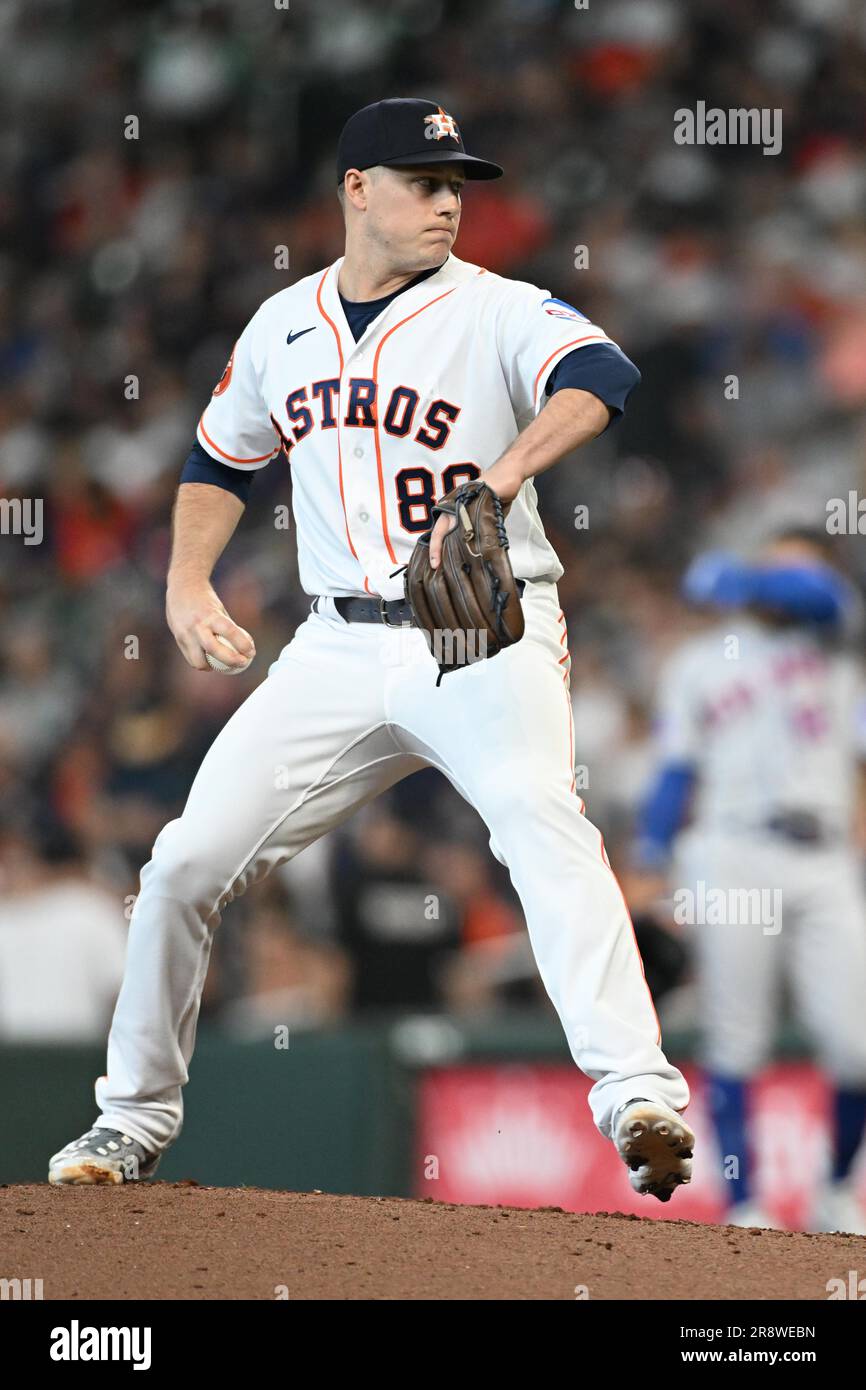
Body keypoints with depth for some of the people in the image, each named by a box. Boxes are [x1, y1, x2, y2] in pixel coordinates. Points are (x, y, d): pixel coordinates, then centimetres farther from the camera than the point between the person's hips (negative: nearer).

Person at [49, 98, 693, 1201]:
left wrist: (510, 470, -43)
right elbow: (220, 459, 26)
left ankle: (638, 1097, -42)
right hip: (340, 648, 5)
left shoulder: (497, 312, -5)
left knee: (540, 819, -32)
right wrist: (187, 580, 9)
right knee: (186, 862, 0)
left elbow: (602, 376, -26)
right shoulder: (282, 328, 10)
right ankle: (133, 1121, 19)